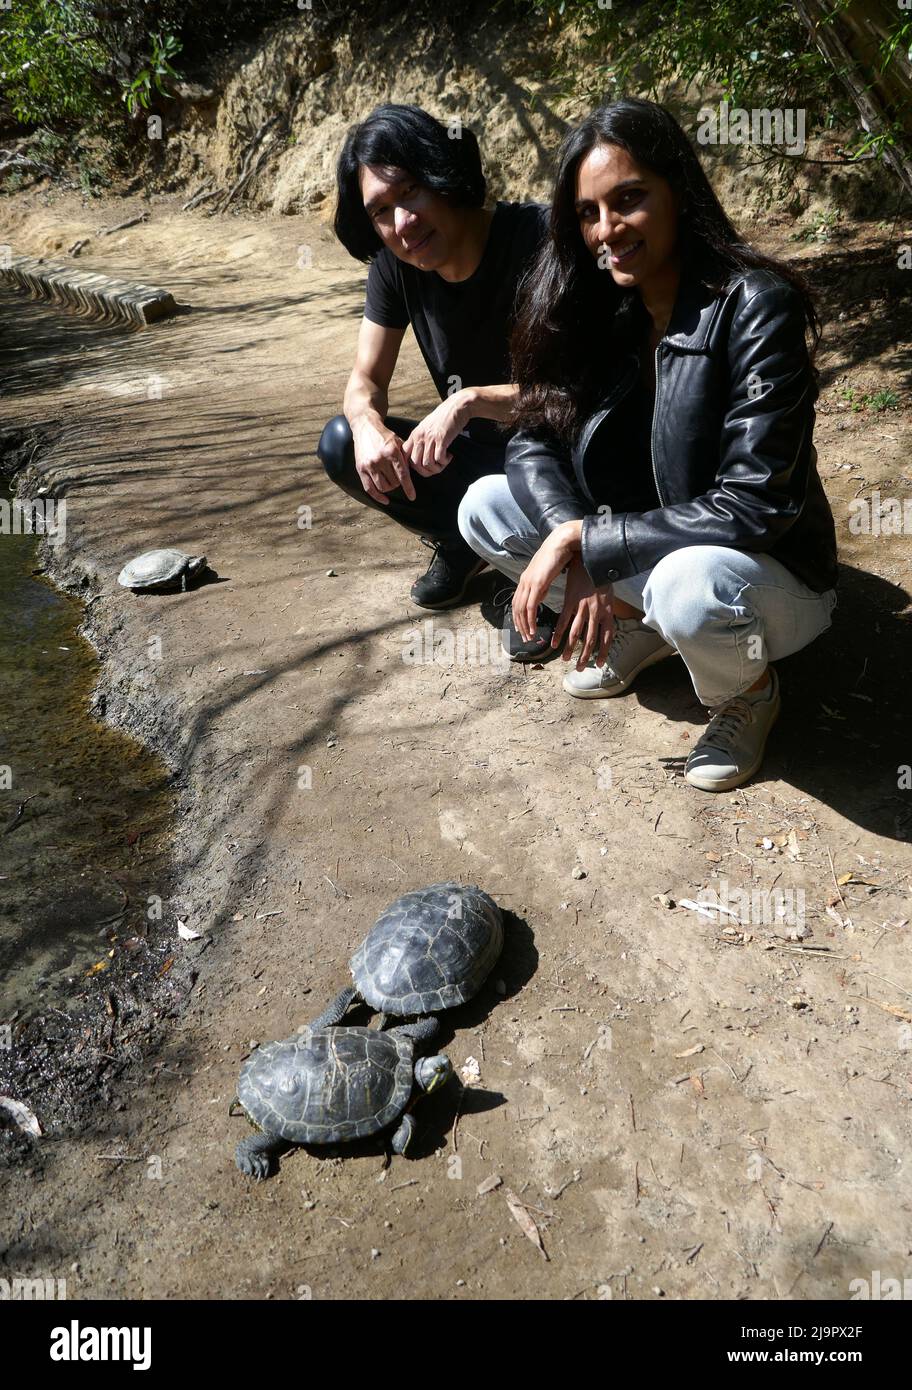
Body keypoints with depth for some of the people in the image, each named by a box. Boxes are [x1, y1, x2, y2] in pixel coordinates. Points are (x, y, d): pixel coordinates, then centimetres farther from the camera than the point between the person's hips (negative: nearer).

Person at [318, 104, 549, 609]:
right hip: (477, 450, 6)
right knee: (341, 445, -11)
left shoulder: (539, 237, -22)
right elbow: (366, 380, -2)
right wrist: (369, 425, -27)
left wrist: (470, 400, -37)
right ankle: (460, 544, 6)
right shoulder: (394, 265, -5)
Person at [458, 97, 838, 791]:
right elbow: (534, 441, -8)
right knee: (484, 505, -6)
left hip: (769, 573, -5)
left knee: (690, 582, -40)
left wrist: (584, 542, -26)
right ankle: (641, 628, 9)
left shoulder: (757, 306, -22)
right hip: (642, 559, 6)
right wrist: (584, 567, -25)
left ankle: (749, 689, -4)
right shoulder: (598, 307, -4)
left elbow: (753, 508, -27)